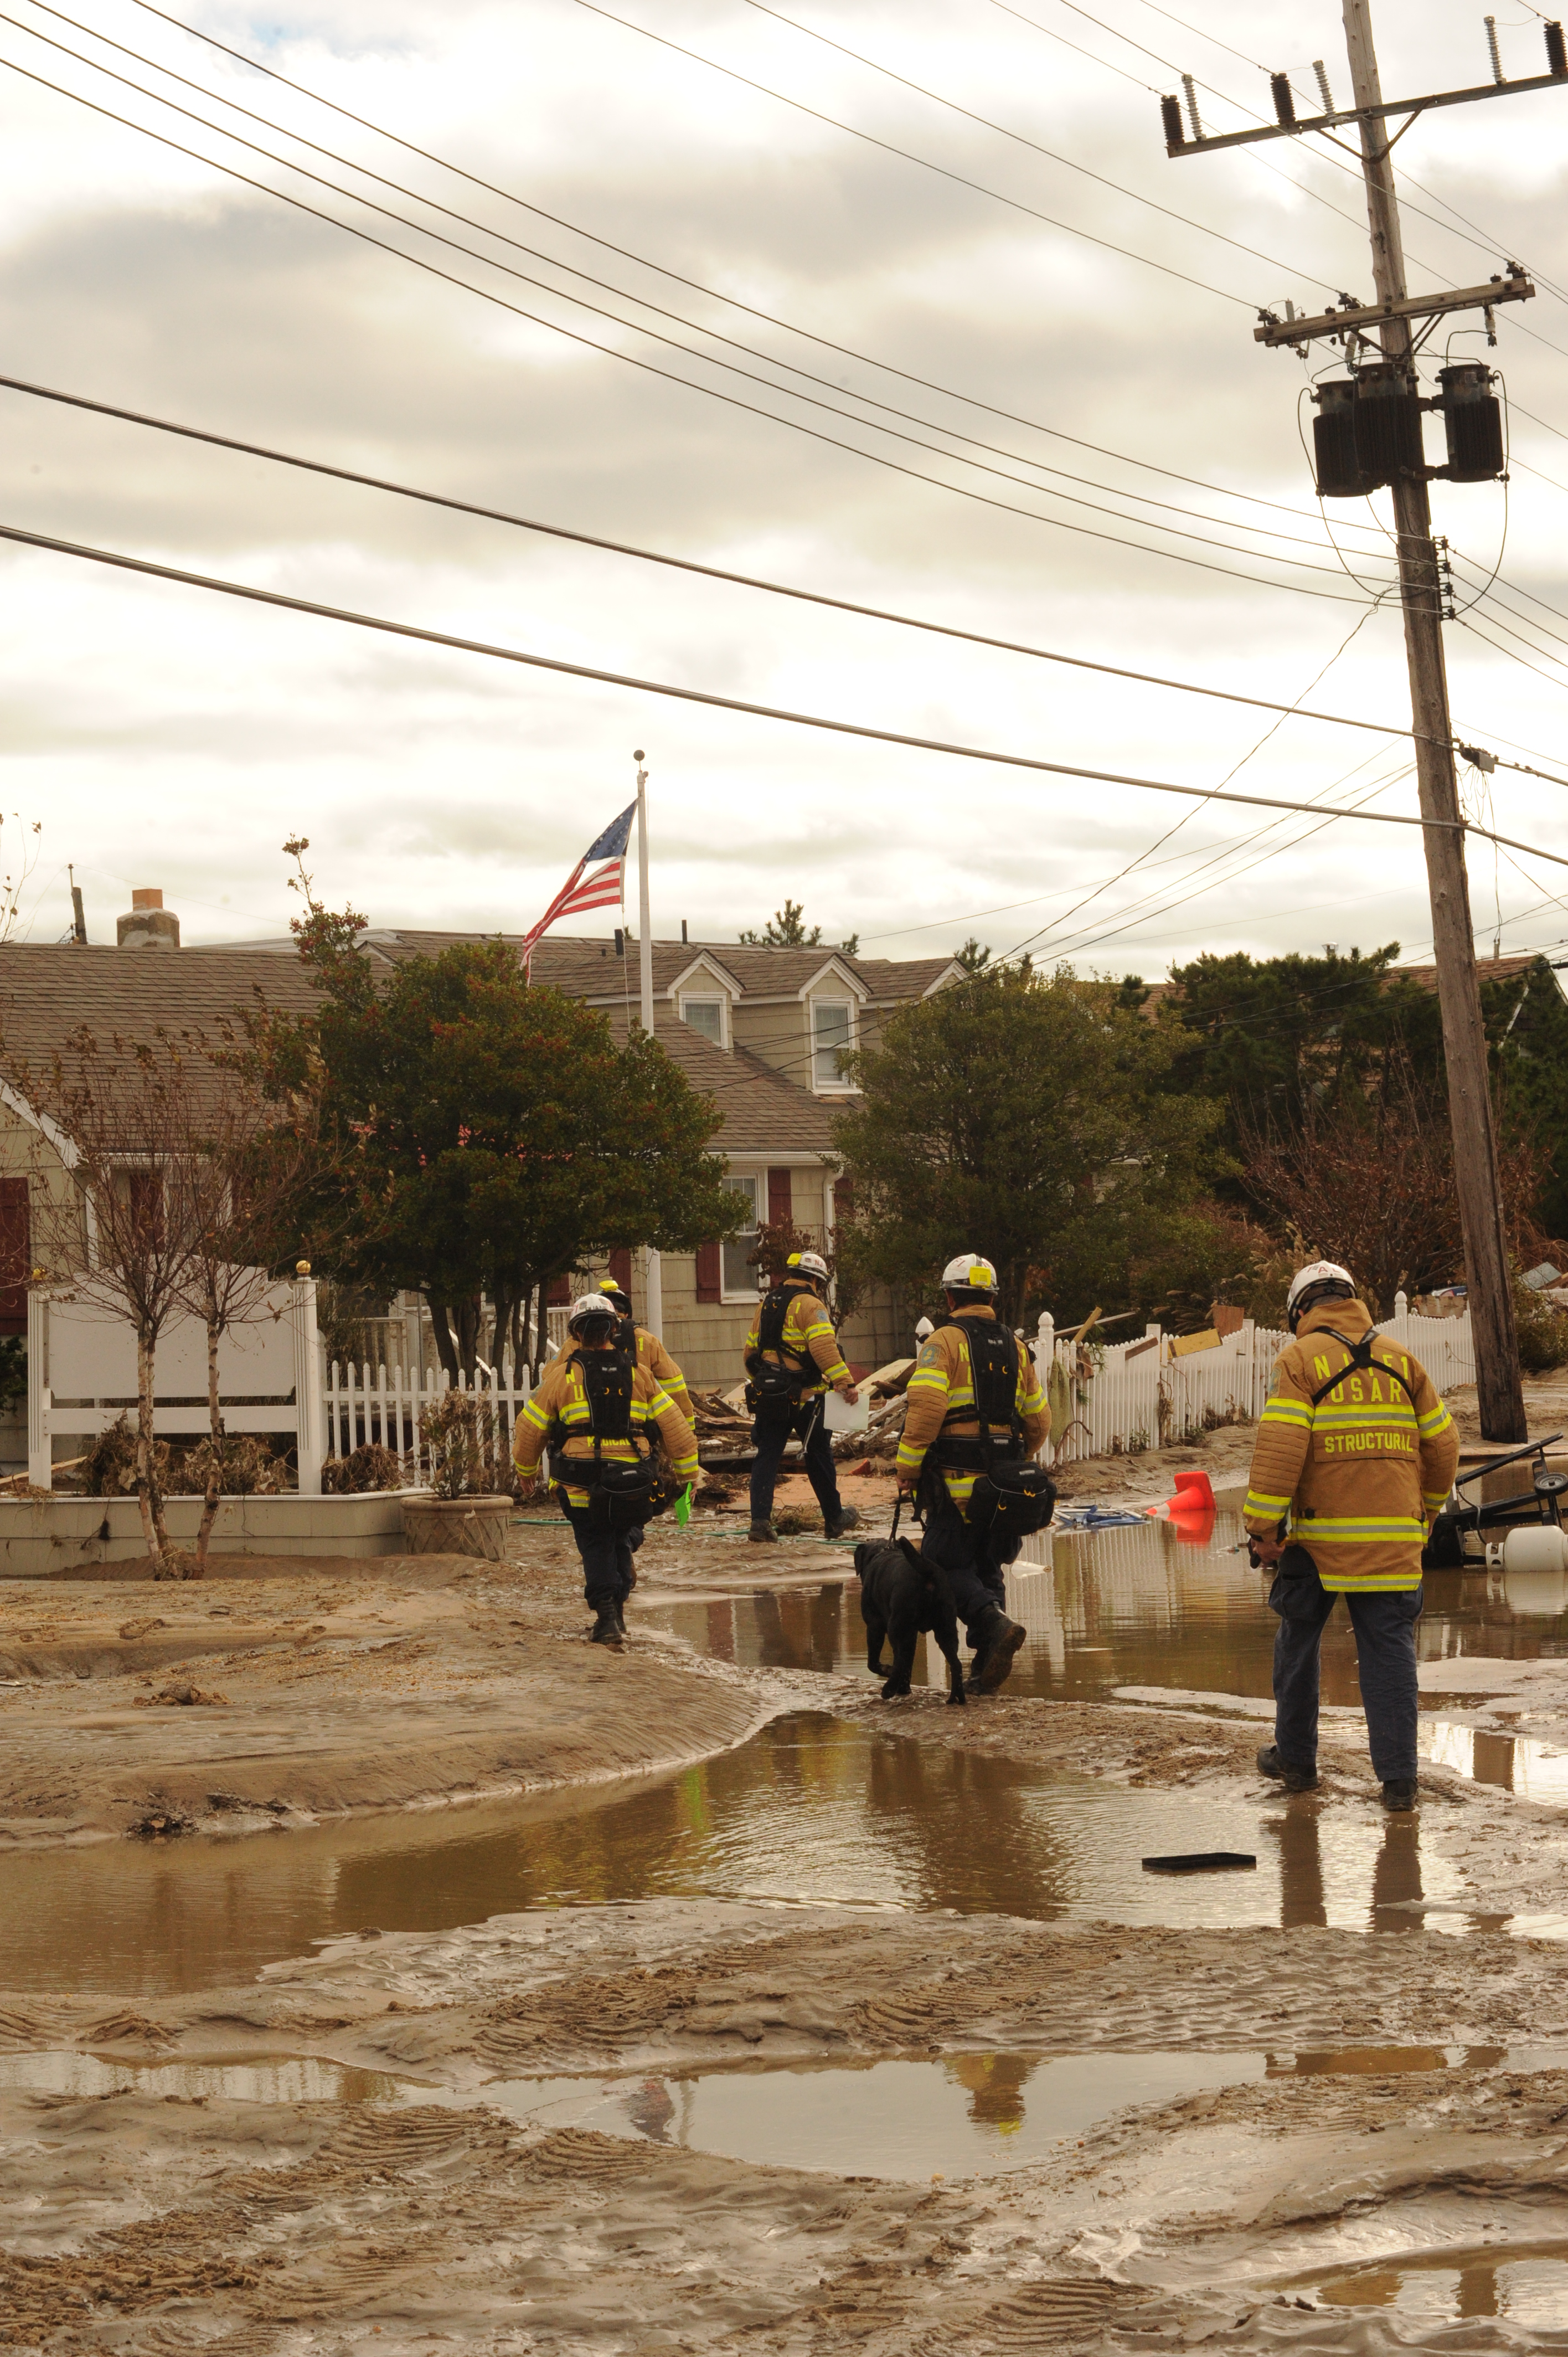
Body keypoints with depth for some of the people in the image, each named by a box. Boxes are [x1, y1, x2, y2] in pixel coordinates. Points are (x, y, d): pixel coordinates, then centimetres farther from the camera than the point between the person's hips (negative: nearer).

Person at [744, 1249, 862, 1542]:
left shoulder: (766, 1305, 14)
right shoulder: (810, 1305, -9)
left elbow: (752, 1351, 21)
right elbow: (824, 1347, -23)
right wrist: (845, 1382, -27)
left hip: (767, 1394, 5)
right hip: (803, 1397, -5)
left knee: (766, 1457, 4)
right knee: (819, 1456, 8)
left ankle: (760, 1519, -8)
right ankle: (834, 1519, 20)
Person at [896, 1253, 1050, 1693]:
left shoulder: (945, 1340, -7)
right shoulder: (1015, 1347, 13)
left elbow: (926, 1407, -19)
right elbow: (1039, 1420, 16)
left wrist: (907, 1467, -12)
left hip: (956, 1477, -6)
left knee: (949, 1565, 0)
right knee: (988, 1566, 14)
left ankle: (995, 1624, -24)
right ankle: (986, 1664, 10)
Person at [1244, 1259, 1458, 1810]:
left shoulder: (1299, 1360, -3)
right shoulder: (1400, 1360, 10)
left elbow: (1280, 1448, -13)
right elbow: (1442, 1445, 12)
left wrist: (1263, 1525, -10)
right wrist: (1424, 1511, 25)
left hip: (1318, 1534, -3)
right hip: (1393, 1537, 3)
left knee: (1298, 1643, 15)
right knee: (1389, 1650, 4)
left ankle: (1296, 1759, 25)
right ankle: (1398, 1777, -1)